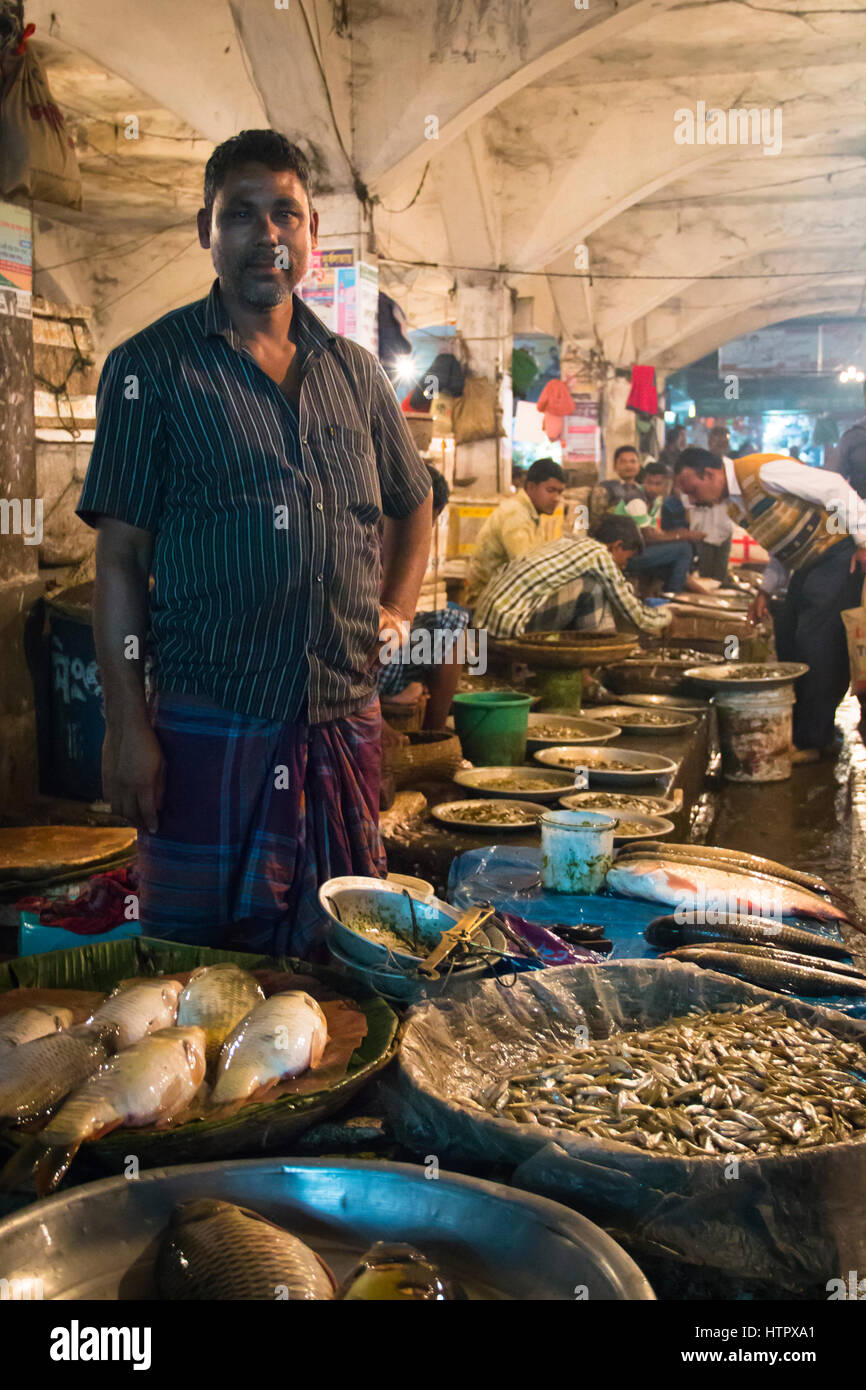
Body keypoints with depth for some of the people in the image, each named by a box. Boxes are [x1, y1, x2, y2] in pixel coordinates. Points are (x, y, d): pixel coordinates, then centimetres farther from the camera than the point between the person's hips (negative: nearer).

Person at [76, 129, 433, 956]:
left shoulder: (354, 371, 12)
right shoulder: (152, 367, 0)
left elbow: (414, 505, 27)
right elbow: (119, 557, -4)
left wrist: (398, 608, 11)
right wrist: (126, 723, -9)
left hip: (346, 722, 4)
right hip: (210, 726, -4)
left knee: (337, 957, 13)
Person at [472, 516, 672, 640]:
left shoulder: (570, 542, 19)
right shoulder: (601, 556, -7)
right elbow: (635, 615, 1)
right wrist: (664, 616, 21)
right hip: (508, 623, -10)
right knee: (592, 589, -12)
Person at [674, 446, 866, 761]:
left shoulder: (761, 471, -20)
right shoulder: (735, 500, 10)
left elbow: (836, 488, -20)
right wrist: (765, 590, 11)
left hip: (838, 557, -10)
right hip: (807, 567, 10)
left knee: (818, 646, -11)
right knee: (788, 646, 9)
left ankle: (813, 739, -5)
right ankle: (796, 730, 18)